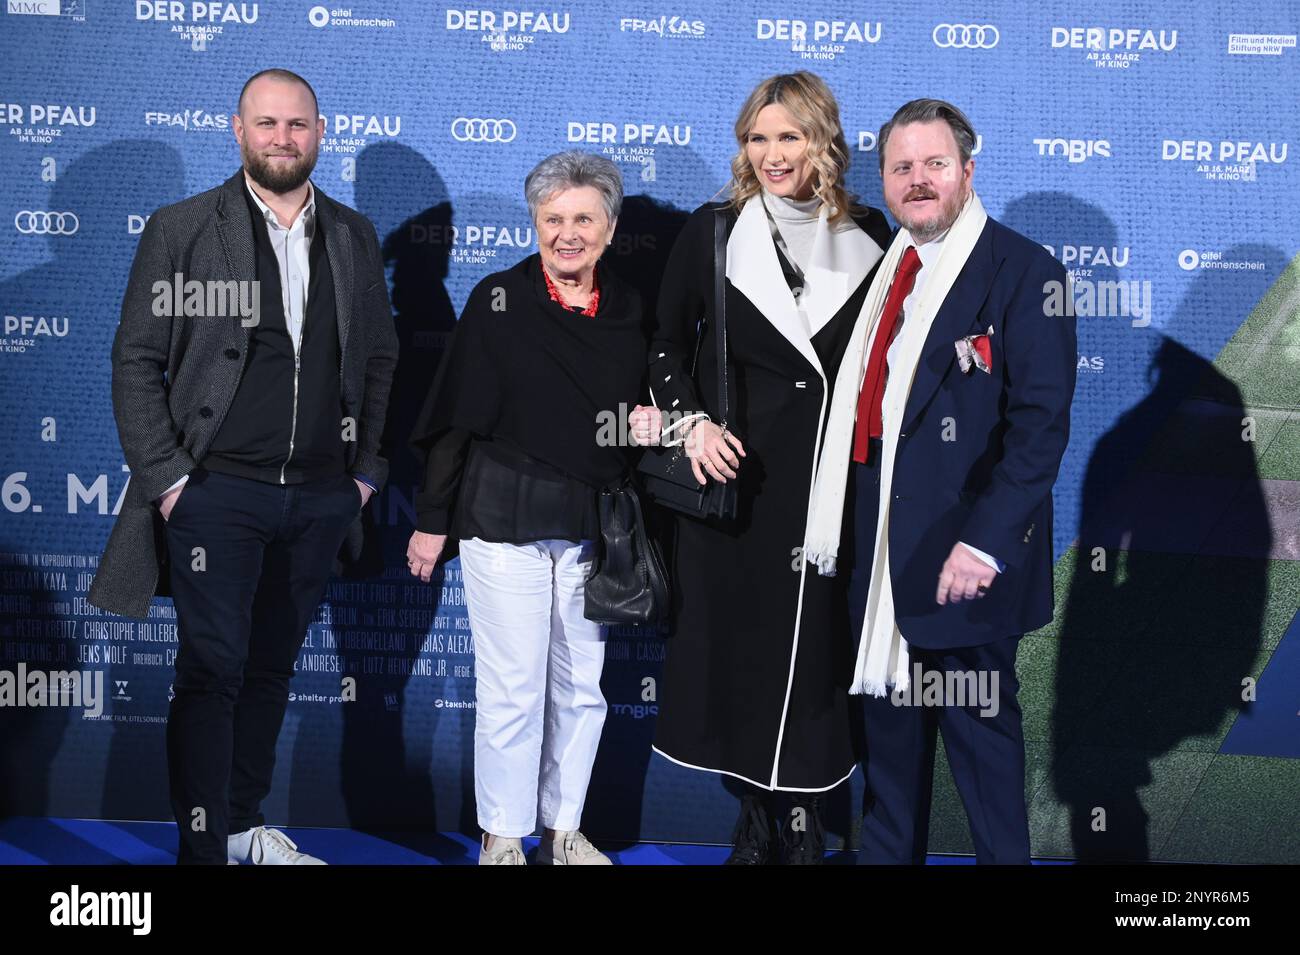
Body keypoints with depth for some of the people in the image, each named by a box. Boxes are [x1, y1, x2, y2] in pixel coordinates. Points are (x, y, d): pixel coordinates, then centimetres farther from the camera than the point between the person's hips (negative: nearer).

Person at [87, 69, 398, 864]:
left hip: (320, 499, 4)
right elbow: (137, 362, -3)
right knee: (212, 670, -2)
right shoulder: (181, 230, -2)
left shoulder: (355, 236, 9)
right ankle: (204, 846, 7)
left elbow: (380, 361, 14)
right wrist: (166, 477, -10)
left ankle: (245, 825, 27)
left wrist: (367, 471, 7)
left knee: (272, 668, 14)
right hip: (217, 493, -4)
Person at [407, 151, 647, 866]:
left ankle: (562, 829, 25)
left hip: (592, 526, 4)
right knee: (511, 689, 0)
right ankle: (502, 837, 16)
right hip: (503, 516, -4)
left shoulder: (628, 310, 5)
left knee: (582, 687, 10)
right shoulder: (498, 302, -6)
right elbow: (455, 418, -4)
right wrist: (431, 522, -3)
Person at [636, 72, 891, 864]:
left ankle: (801, 822, 19)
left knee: (812, 644, 5)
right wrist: (689, 423, -9)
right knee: (734, 642, 6)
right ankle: (761, 821, 22)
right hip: (734, 475, 0)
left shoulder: (867, 235, 1)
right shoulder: (713, 230, -2)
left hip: (830, 478, 0)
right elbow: (668, 343, 6)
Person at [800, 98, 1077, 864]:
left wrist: (986, 542, -23)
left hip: (963, 554, -6)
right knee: (891, 721, 17)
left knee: (979, 727, 7)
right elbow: (865, 404, 10)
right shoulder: (882, 267, 10)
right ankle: (888, 851, 33)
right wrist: (846, 527, 4)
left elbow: (1041, 423, -17)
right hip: (880, 545, 6)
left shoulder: (1024, 272, -10)